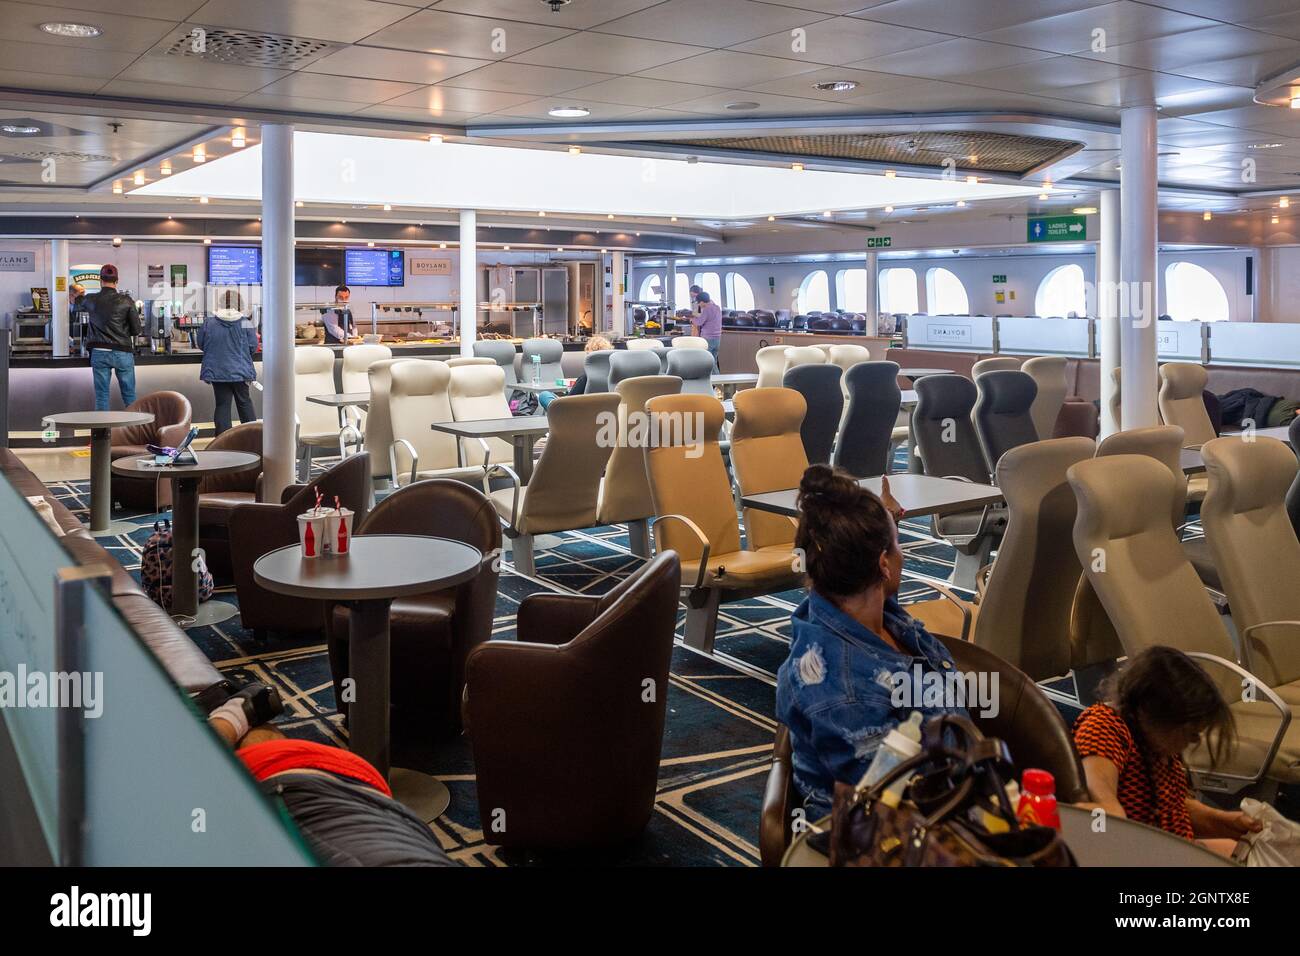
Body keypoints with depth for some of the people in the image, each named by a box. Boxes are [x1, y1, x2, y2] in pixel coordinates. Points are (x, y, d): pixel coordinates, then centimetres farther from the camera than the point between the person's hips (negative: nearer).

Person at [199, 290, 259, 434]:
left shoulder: (209, 322, -5)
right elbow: (253, 347, -6)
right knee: (244, 402, 13)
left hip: (217, 372, 1)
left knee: (222, 405, 6)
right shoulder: (245, 323, -9)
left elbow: (201, 343, 5)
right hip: (240, 372, -1)